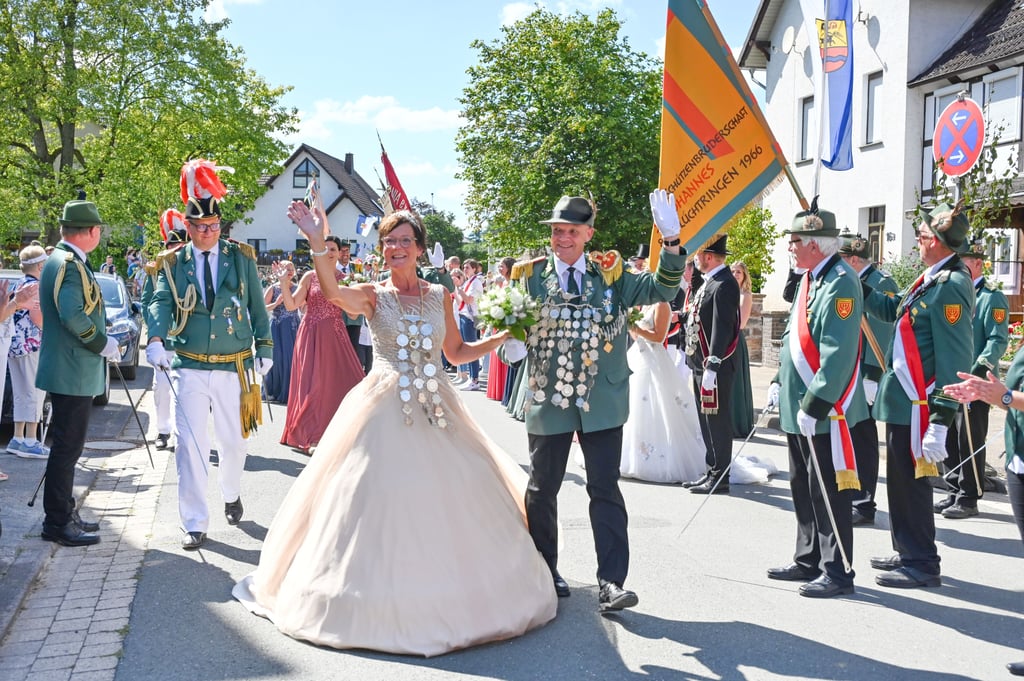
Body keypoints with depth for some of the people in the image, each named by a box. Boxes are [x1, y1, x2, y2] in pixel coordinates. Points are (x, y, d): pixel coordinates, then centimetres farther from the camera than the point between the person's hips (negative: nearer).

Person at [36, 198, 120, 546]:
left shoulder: (60, 260, 15)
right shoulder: (70, 264, -17)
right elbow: (73, 316, -28)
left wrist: (101, 341, 17)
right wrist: (104, 344, -16)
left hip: (70, 371, 10)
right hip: (73, 372, -10)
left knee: (67, 446, 16)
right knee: (67, 447, -4)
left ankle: (64, 515, 25)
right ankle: (57, 524, 3)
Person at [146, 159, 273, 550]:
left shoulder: (241, 258, 4)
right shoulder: (173, 263, 2)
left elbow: (257, 306, 7)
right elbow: (161, 302, -12)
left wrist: (264, 348, 3)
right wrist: (156, 339, -30)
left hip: (235, 368, 1)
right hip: (190, 368, -1)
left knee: (233, 441, 14)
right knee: (189, 444, -4)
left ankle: (231, 494, 43)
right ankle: (194, 523, 6)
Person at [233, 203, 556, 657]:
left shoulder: (439, 295, 10)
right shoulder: (373, 295, 0)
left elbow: (457, 352, 15)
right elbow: (331, 290, -22)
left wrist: (503, 336, 7)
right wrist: (317, 241, -34)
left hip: (436, 411, 3)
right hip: (385, 412, -3)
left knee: (448, 499, 7)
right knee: (382, 498, -1)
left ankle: (448, 595, 26)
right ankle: (385, 601, 16)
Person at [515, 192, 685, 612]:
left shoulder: (610, 275, 3)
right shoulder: (531, 276, 3)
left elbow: (661, 289, -6)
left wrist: (671, 241, -21)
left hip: (602, 400, -1)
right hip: (547, 399, 1)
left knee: (605, 490, -2)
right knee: (542, 490, 12)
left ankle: (611, 582, 0)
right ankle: (544, 573, 29)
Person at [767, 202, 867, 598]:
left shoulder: (840, 283, -18)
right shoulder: (811, 278, 13)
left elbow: (838, 355, -24)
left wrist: (814, 406, -24)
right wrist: (782, 388, 19)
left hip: (825, 413, -10)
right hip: (799, 409, 10)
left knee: (828, 494, 0)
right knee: (803, 488, 17)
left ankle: (837, 572, 11)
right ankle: (809, 561, 29)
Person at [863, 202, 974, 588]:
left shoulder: (950, 286, -19)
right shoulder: (930, 279, 11)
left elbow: (956, 360, -23)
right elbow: (892, 310, 28)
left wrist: (940, 422, -25)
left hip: (918, 407, -10)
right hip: (903, 401, 10)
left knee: (912, 482, -1)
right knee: (901, 480, 18)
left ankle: (922, 564, 12)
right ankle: (908, 553, 31)